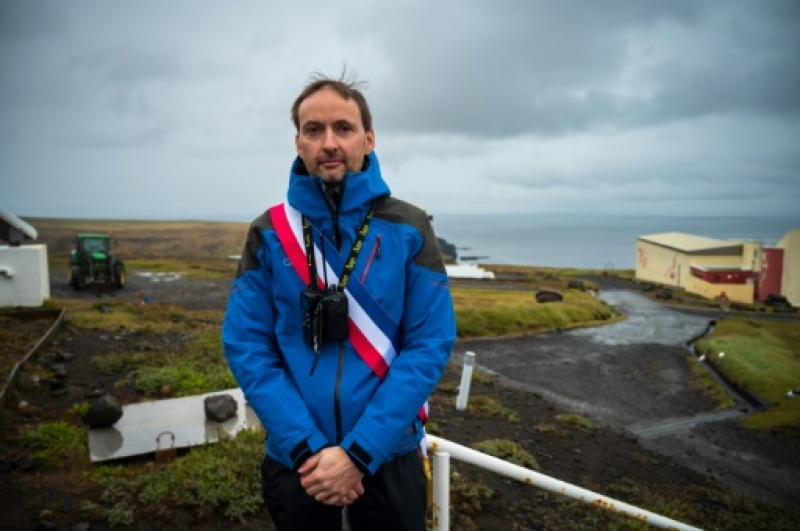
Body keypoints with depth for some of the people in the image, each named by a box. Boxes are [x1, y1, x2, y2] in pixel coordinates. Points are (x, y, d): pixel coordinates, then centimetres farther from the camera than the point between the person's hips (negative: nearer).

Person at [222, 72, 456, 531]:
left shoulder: (409, 228, -7)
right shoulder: (269, 232, -4)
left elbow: (430, 345, -12)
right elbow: (246, 345, -7)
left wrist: (359, 452, -16)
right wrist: (308, 449, -15)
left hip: (389, 456, 0)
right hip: (296, 460, 1)